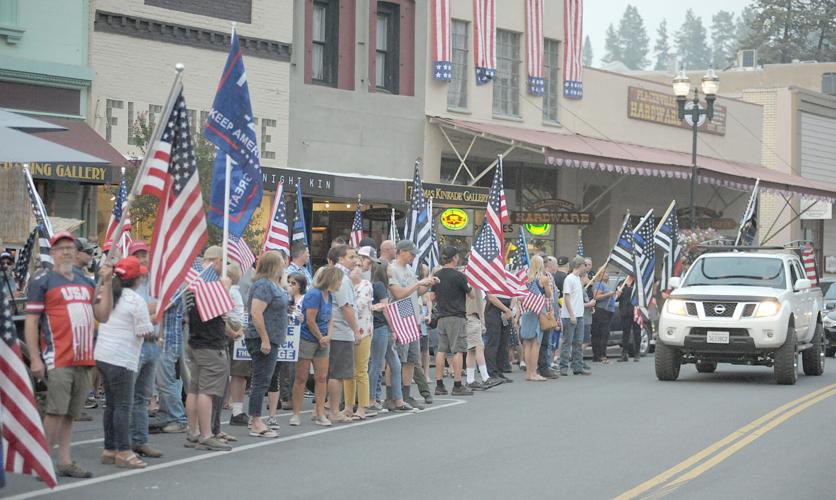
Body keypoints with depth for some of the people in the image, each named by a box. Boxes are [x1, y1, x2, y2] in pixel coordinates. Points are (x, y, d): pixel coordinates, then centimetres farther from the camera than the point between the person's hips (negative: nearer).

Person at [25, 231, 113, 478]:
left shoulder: (87, 282, 18)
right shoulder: (42, 281, 0)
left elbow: (103, 315, 13)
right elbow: (31, 321, -4)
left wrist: (107, 283, 4)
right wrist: (35, 358, -11)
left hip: (84, 360, 6)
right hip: (58, 359, -6)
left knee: (70, 413, 8)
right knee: (56, 411, -11)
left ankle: (65, 461, 12)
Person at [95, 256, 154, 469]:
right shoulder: (136, 300, -11)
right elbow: (145, 331, -12)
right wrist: (154, 333, 10)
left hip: (102, 355, 8)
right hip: (121, 359, -8)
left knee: (112, 405, 14)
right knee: (123, 405, -6)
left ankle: (110, 449, 18)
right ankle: (123, 453, -7)